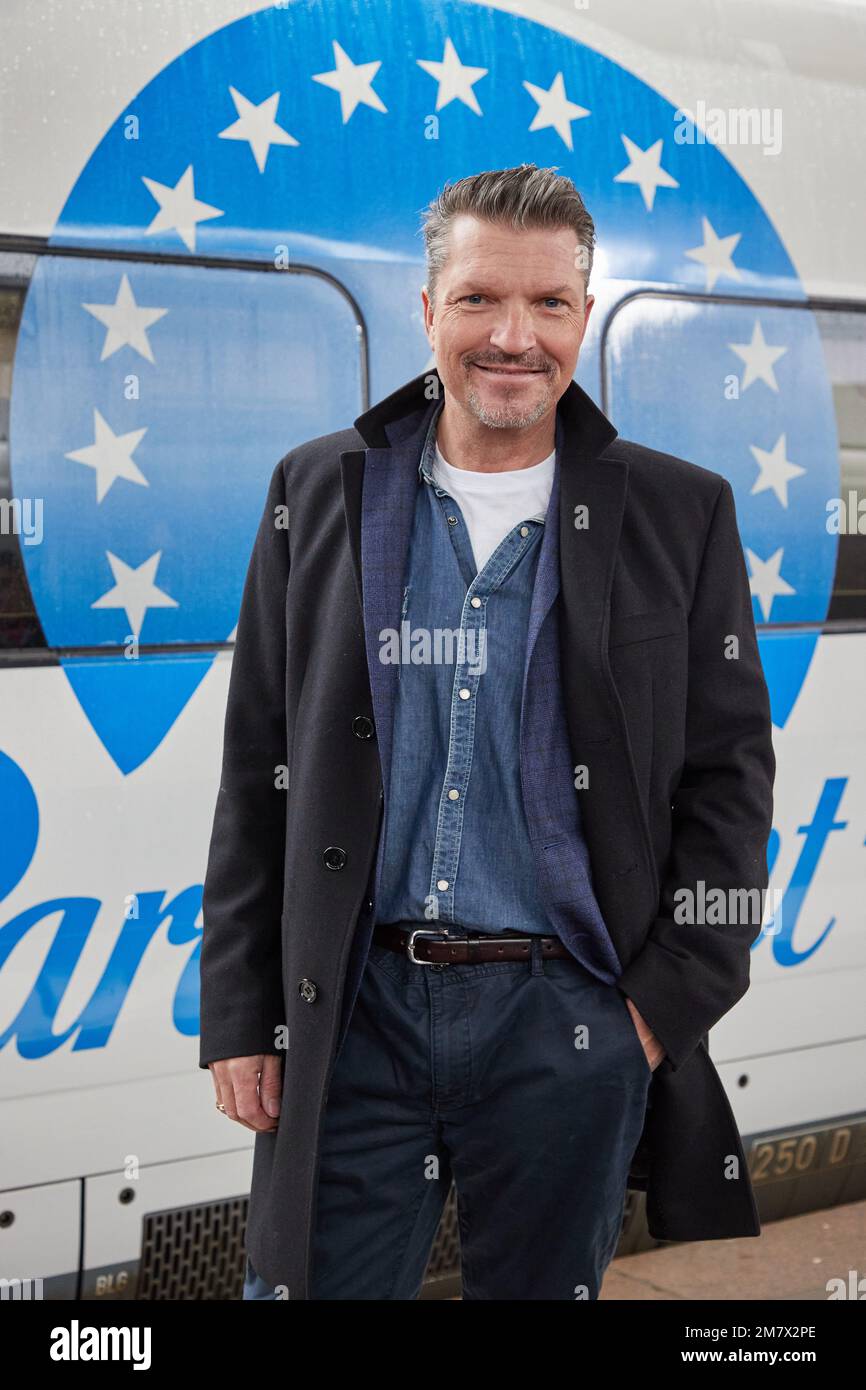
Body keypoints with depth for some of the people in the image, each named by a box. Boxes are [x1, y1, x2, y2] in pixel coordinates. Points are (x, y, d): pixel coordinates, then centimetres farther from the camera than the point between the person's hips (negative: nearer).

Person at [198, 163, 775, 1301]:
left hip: (572, 1029, 0)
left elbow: (731, 779, 3)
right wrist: (240, 1014, 3)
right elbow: (259, 773, 6)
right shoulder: (320, 492, 5)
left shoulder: (681, 515, 2)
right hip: (353, 1015, 1)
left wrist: (667, 1002, -5)